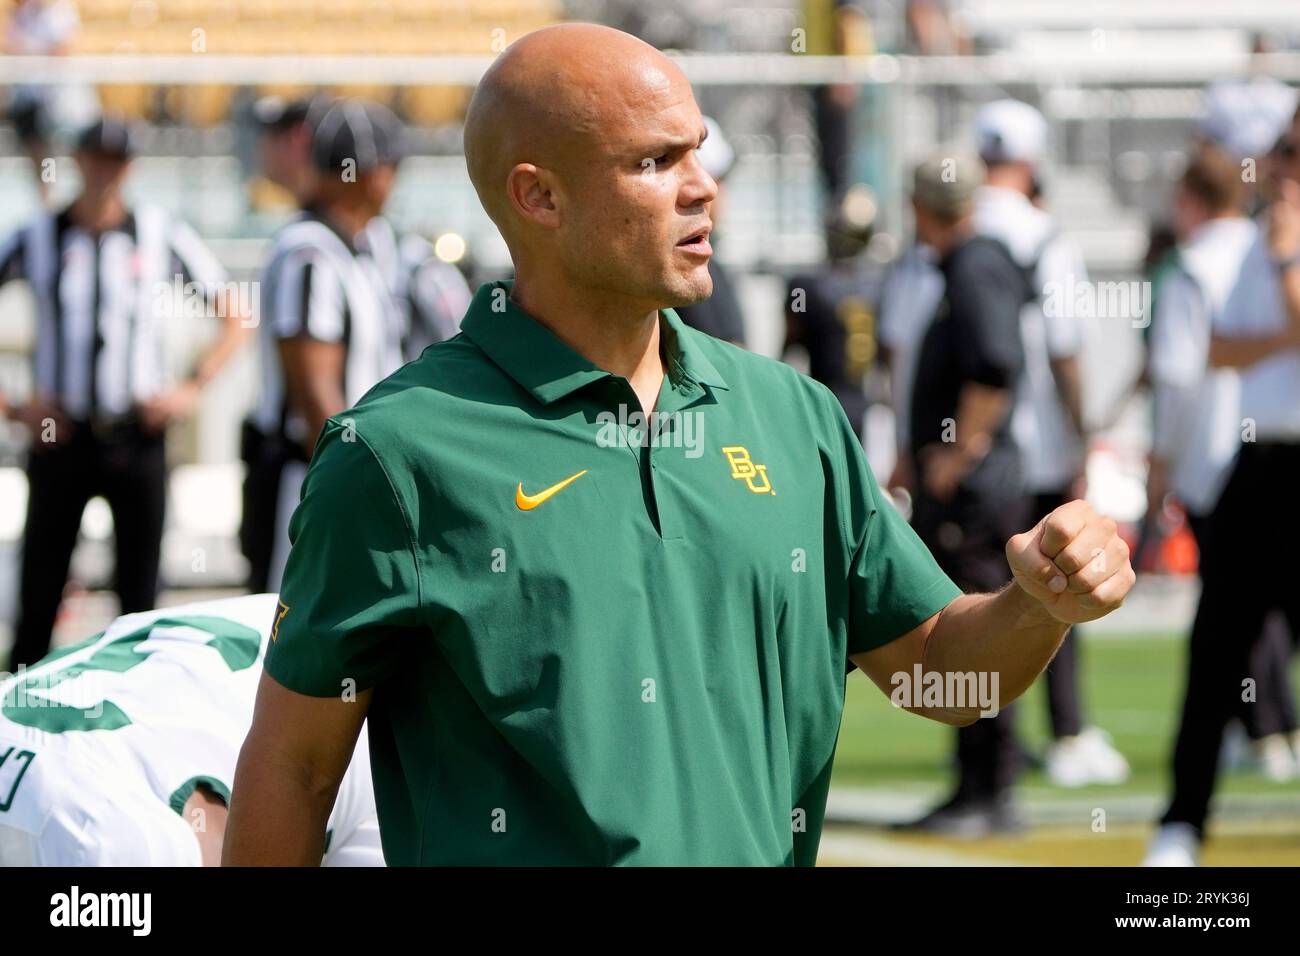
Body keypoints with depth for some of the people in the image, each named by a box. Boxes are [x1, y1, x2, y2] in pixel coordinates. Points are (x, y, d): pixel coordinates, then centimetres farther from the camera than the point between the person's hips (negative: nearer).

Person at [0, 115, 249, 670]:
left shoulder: (162, 237, 4)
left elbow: (235, 316, 10)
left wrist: (193, 390, -2)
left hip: (137, 440, 0)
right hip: (59, 438, 0)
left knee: (138, 594, 3)